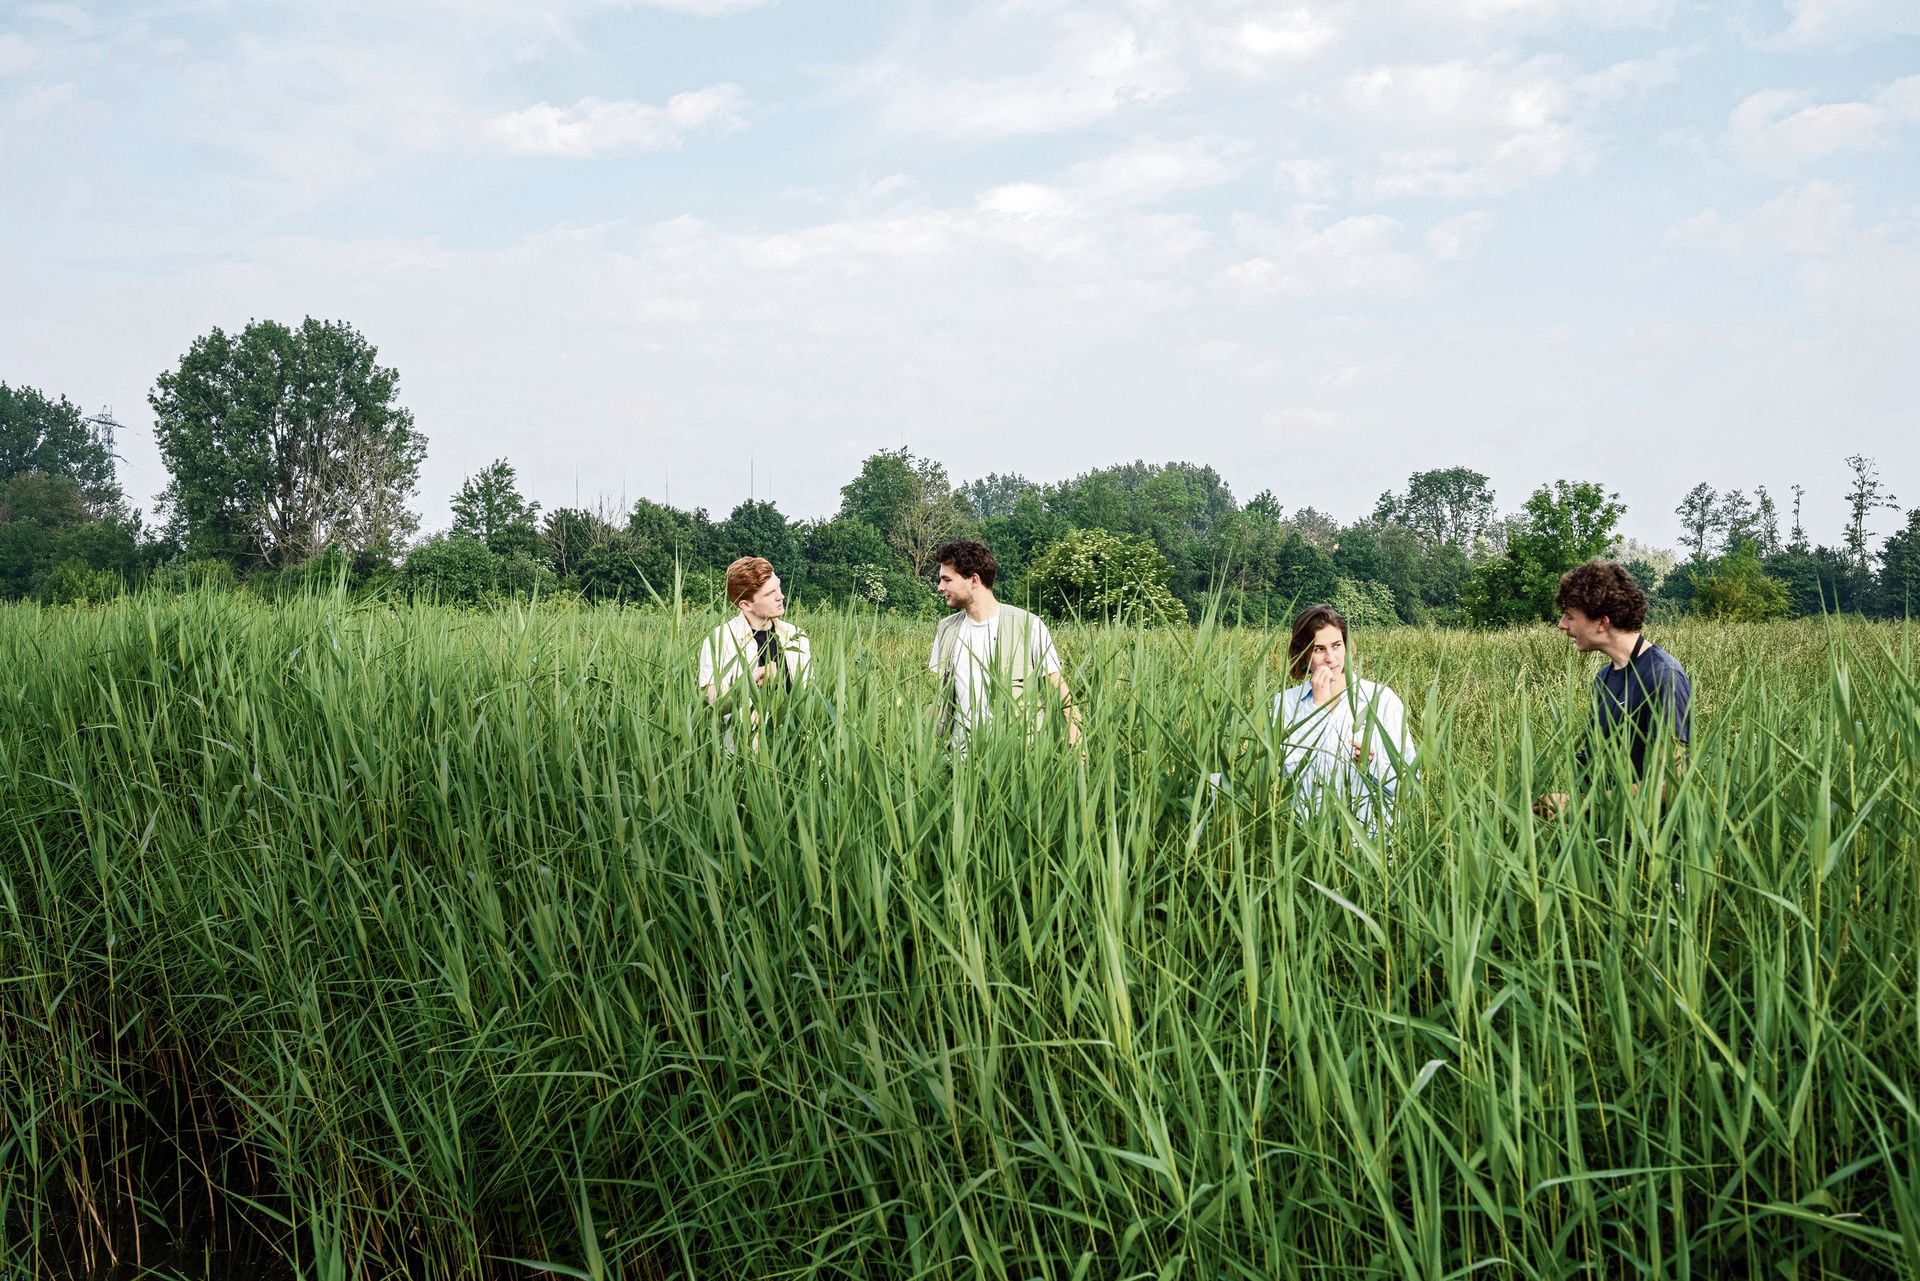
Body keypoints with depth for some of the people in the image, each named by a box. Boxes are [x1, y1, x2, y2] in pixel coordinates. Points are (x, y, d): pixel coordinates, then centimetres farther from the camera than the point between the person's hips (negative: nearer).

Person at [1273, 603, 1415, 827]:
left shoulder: (1382, 699, 5)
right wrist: (1319, 705, -6)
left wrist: (1372, 761, -16)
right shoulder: (1285, 702, 7)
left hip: (1371, 826, 0)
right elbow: (1283, 768, -8)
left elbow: (1409, 779, 4)